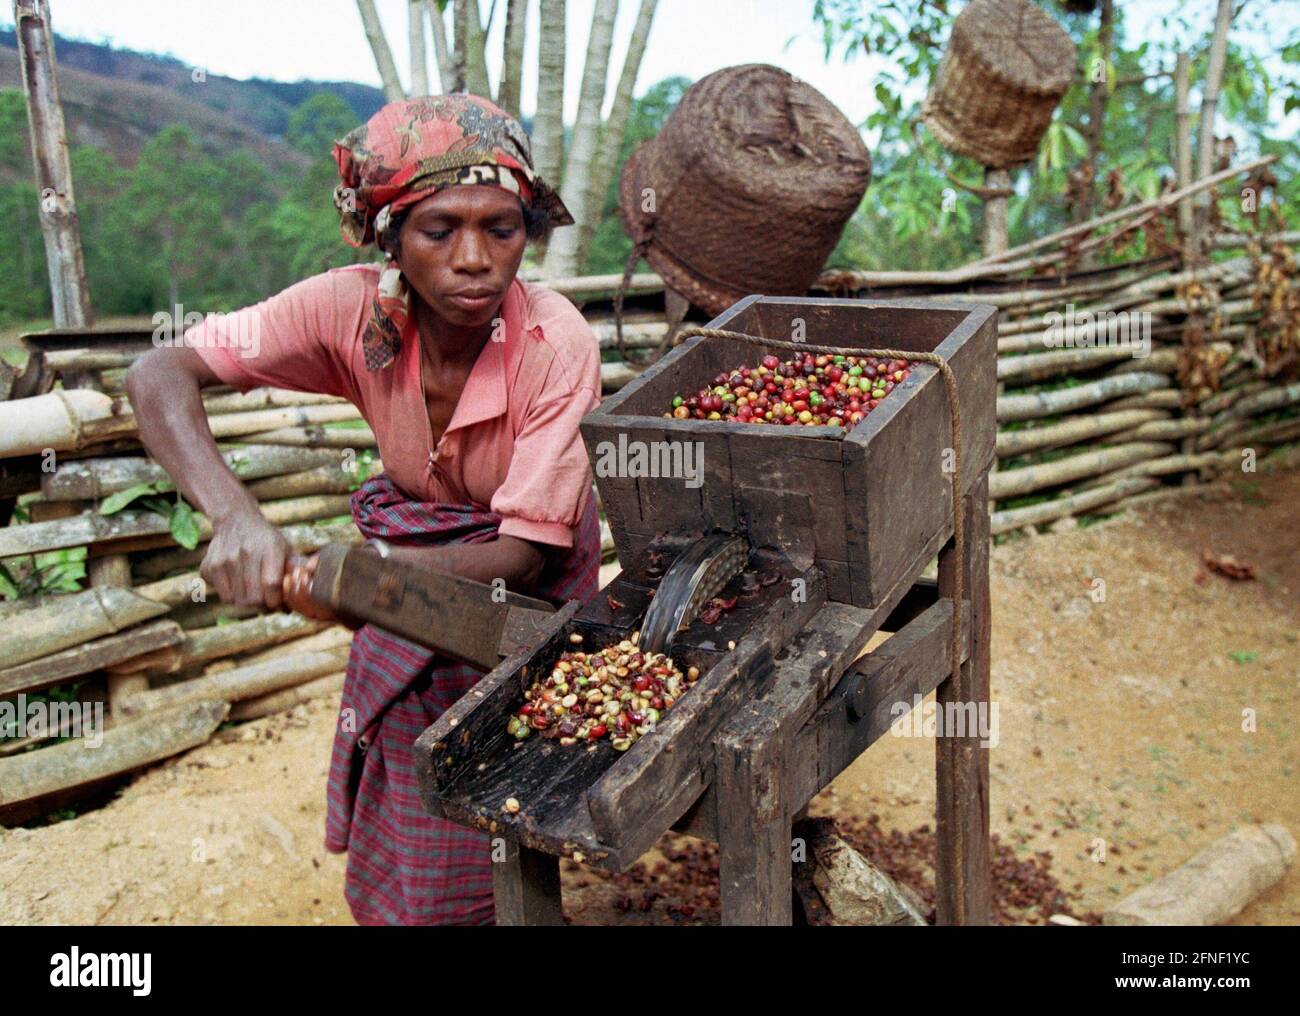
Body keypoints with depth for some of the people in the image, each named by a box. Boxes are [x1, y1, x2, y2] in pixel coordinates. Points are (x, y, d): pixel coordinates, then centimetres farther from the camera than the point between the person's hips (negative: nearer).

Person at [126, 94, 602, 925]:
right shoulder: (354, 309, -22)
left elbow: (524, 552, -27)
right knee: (404, 841, 10)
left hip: (523, 577, -2)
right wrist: (235, 515, -39)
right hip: (411, 556, 2)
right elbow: (160, 375, -20)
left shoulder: (556, 342, -30)